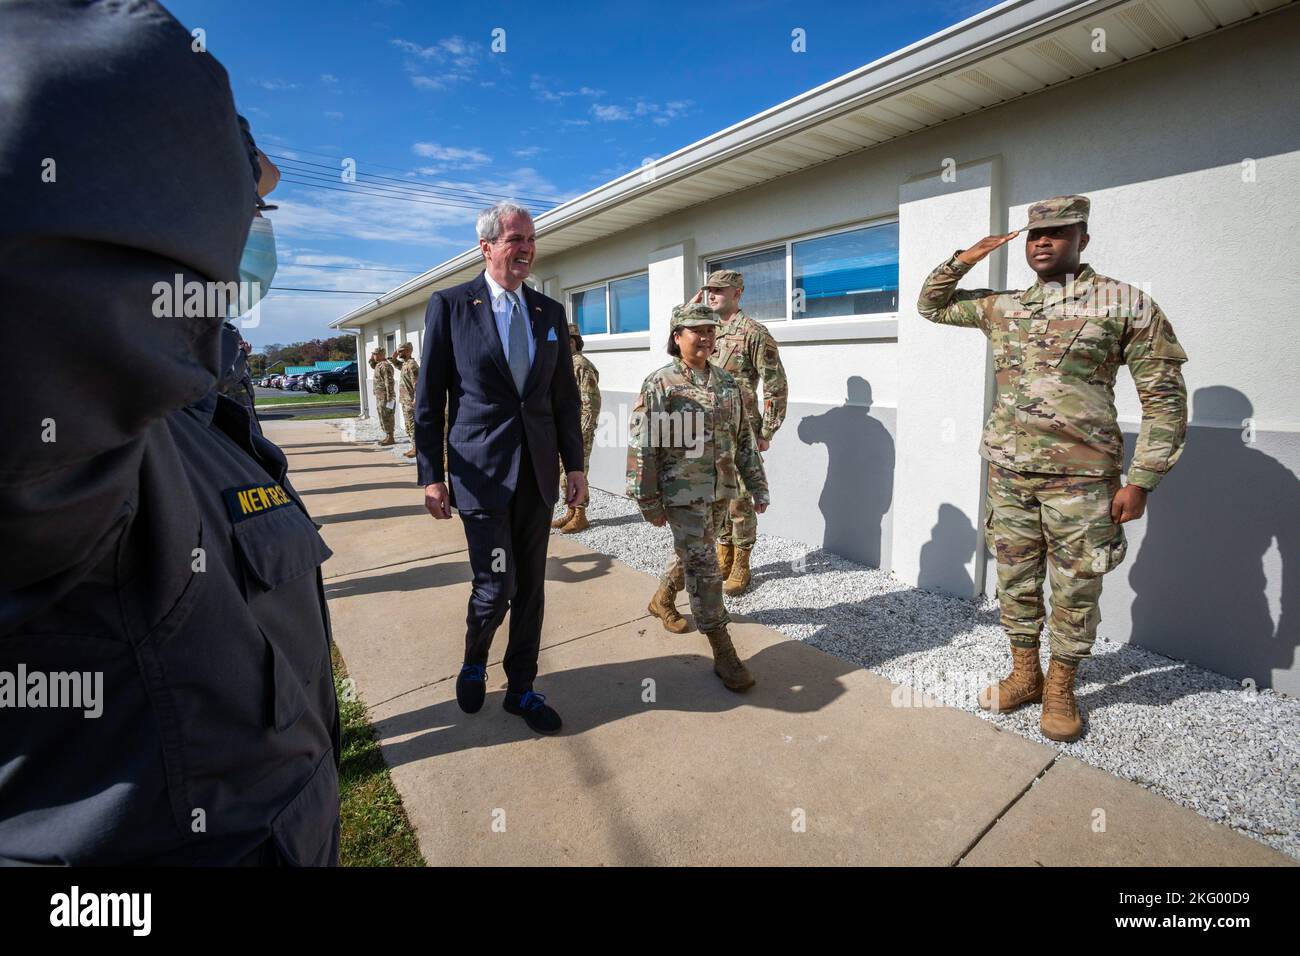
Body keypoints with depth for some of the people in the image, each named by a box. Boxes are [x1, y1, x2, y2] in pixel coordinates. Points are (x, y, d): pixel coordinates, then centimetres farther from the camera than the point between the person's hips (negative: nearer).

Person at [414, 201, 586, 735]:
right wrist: (431, 475, -5)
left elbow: (565, 396, 12)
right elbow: (429, 398, -2)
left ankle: (521, 688, 28)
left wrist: (575, 465, 8)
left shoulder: (550, 312, 9)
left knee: (531, 586, 10)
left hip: (538, 472, 4)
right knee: (496, 586, -1)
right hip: (481, 471, -4)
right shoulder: (450, 305, -2)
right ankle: (474, 663, 32)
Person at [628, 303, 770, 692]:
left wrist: (757, 485, 10)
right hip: (682, 494, -6)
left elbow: (744, 438, 12)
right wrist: (649, 501, -13)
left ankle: (661, 599, 49)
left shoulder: (727, 383, 7)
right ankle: (723, 653, 4)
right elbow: (642, 446, -12)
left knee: (690, 553, 22)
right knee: (703, 566, -5)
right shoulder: (659, 384, -10)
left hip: (719, 491, 6)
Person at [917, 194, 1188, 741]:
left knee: (1074, 591, 7)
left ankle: (1060, 691, 25)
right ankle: (1024, 676, 31)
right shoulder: (1001, 308, 11)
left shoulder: (1126, 303, -2)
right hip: (1008, 473, 4)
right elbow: (931, 305, 24)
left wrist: (1142, 480, -9)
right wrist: (965, 260, 7)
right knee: (1016, 583, 13)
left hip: (1080, 478, -4)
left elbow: (1164, 397, -3)